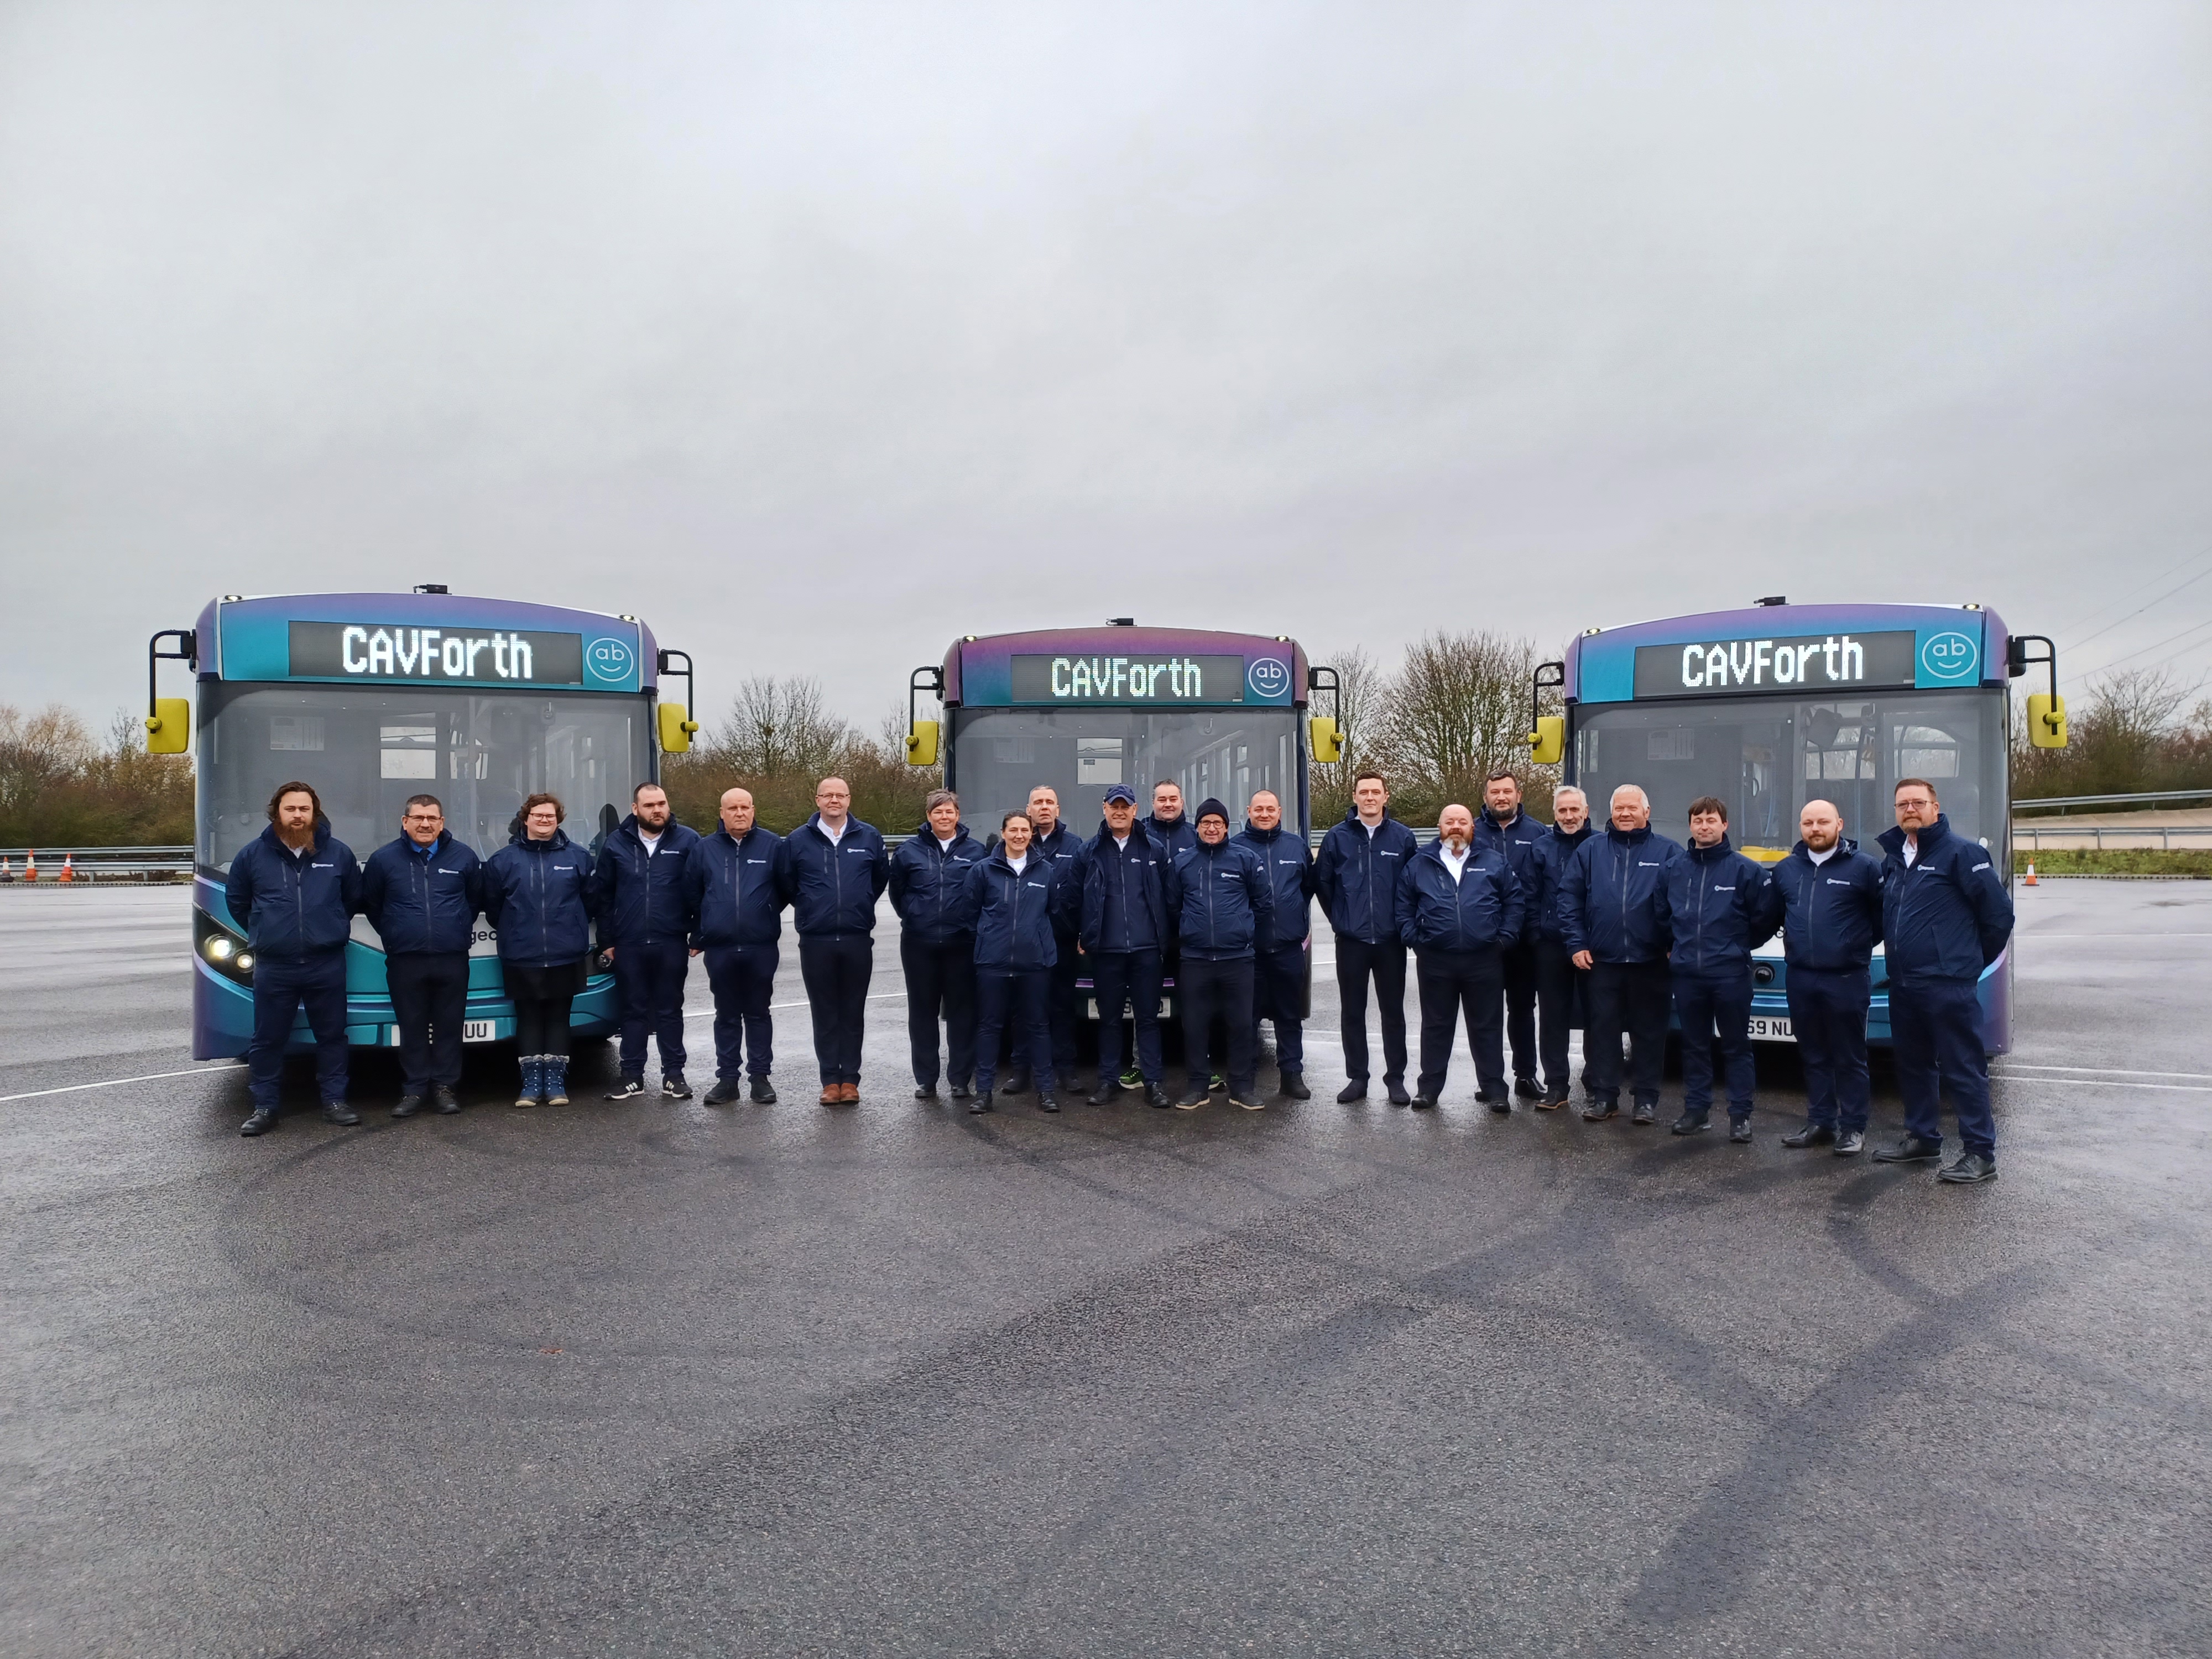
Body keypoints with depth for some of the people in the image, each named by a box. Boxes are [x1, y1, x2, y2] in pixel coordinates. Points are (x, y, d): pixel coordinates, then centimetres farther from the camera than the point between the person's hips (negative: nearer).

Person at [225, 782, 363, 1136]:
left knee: (332, 1035, 7)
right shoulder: (253, 854, 1)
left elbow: (353, 897, 18)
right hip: (273, 966, 0)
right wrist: (263, 931, 16)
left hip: (327, 964, 0)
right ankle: (264, 1107, 15)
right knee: (268, 1039, 5)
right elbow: (236, 900, 16)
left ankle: (334, 1101, 17)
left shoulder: (339, 853, 3)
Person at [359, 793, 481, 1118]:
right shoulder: (384, 859, 2)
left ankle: (445, 1086, 14)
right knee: (412, 1028, 5)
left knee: (449, 1026, 5)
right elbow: (370, 904, 14)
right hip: (405, 961, 0)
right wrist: (392, 933, 13)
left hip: (452, 960, 0)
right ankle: (414, 1089, 12)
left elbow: (477, 898, 15)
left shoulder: (464, 856, 3)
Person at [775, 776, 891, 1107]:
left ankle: (850, 1079, 12)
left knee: (853, 1013, 6)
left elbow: (881, 877, 15)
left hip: (858, 940, 0)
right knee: (824, 1014, 5)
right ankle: (830, 1080, 11)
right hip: (815, 942, 0)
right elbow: (784, 884, 11)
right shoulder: (797, 841, 1)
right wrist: (808, 907, 13)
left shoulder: (870, 837, 3)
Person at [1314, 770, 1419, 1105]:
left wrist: (1405, 923, 3)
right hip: (1351, 940, 1)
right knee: (1352, 1012, 7)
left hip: (1391, 941, 0)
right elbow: (1322, 882, 7)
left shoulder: (1403, 837, 0)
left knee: (1393, 1012, 6)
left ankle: (1395, 1079, 15)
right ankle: (1357, 1078, 16)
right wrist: (1339, 920, 5)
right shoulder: (1337, 837, 0)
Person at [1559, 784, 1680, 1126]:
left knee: (1650, 1031, 6)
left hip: (1650, 961, -1)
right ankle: (1603, 1096, 14)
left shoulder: (1669, 852, 3)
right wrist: (1576, 943, -2)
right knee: (1601, 1030, 5)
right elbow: (1569, 897, 4)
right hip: (1602, 960, 1)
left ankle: (1647, 1098, 15)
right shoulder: (1591, 850, 7)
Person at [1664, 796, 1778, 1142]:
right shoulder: (1675, 869, 8)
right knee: (1694, 1045, 12)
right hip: (1687, 973, 4)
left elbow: (1764, 919, -1)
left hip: (1731, 974, -4)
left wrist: (1738, 946, 3)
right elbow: (1663, 914, 21)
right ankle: (1696, 1108, 21)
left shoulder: (1745, 870, -4)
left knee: (1736, 1046, 3)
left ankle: (1741, 1114, 9)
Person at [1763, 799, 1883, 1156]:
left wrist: (1860, 943, 2)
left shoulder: (1864, 867, -5)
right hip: (1800, 979, 5)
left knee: (1849, 1058, 2)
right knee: (1813, 1056, 12)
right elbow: (1770, 915, 20)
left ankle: (1853, 1128, 10)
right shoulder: (1785, 870, 9)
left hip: (1847, 979, -5)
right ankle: (1820, 1123, 21)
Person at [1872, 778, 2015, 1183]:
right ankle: (1922, 1138, 28)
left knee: (1963, 1068, -3)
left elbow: (1999, 911, -8)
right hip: (1902, 984, 8)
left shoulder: (1961, 853, -9)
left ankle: (1981, 1154, 2)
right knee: (1913, 1063, 16)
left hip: (1947, 984, -8)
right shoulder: (1893, 858, 13)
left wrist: (1975, 959, 2)